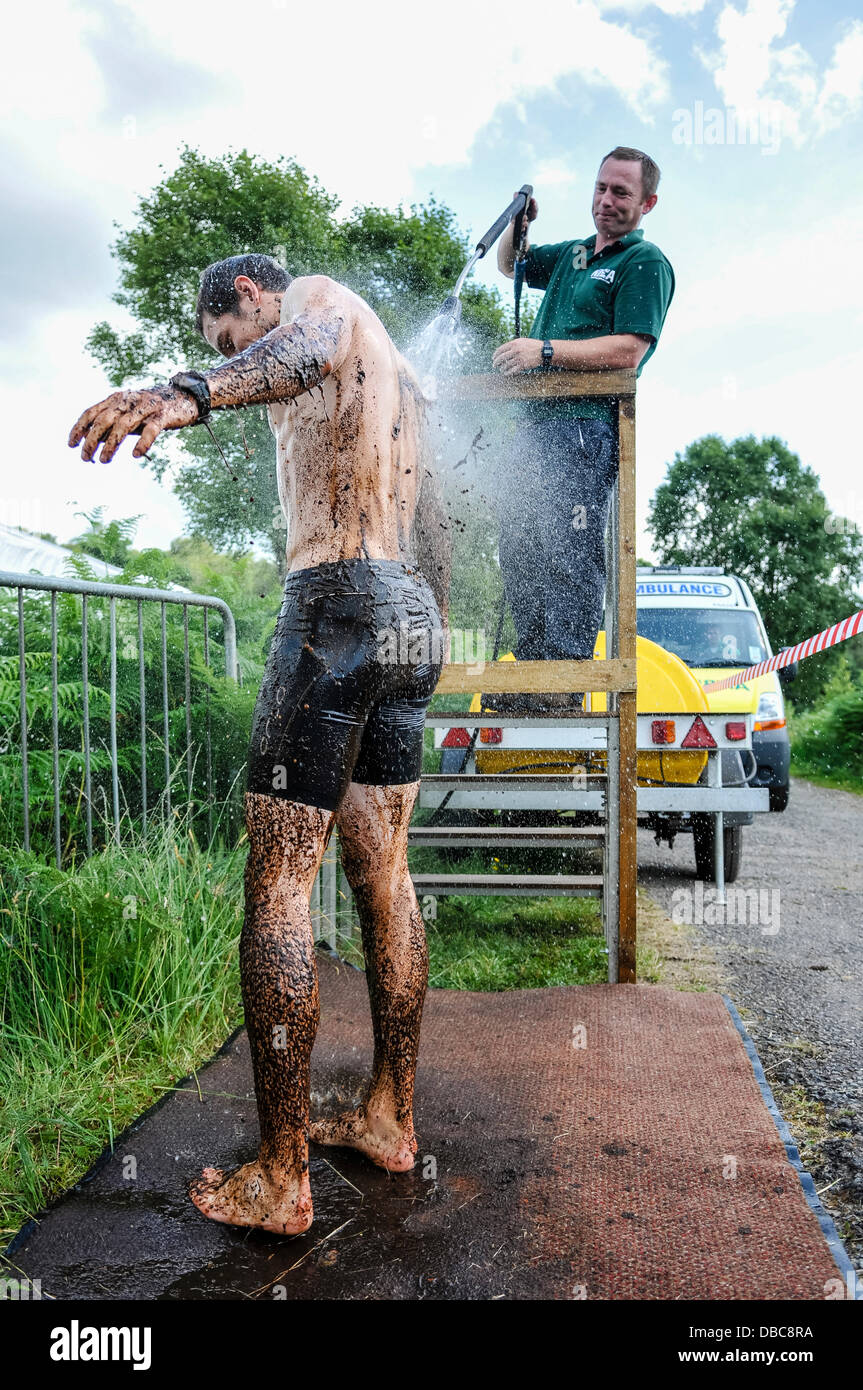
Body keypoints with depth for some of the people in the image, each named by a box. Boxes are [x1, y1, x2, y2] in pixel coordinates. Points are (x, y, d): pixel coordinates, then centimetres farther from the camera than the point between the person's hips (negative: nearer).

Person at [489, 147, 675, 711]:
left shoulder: (646, 262, 2)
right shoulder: (573, 254, 26)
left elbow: (628, 351, -12)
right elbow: (509, 264, 42)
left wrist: (546, 351, -18)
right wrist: (518, 221, 20)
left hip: (587, 424, -8)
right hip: (538, 420, 8)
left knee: (569, 549, -16)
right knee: (518, 546, 3)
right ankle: (535, 670, 7)